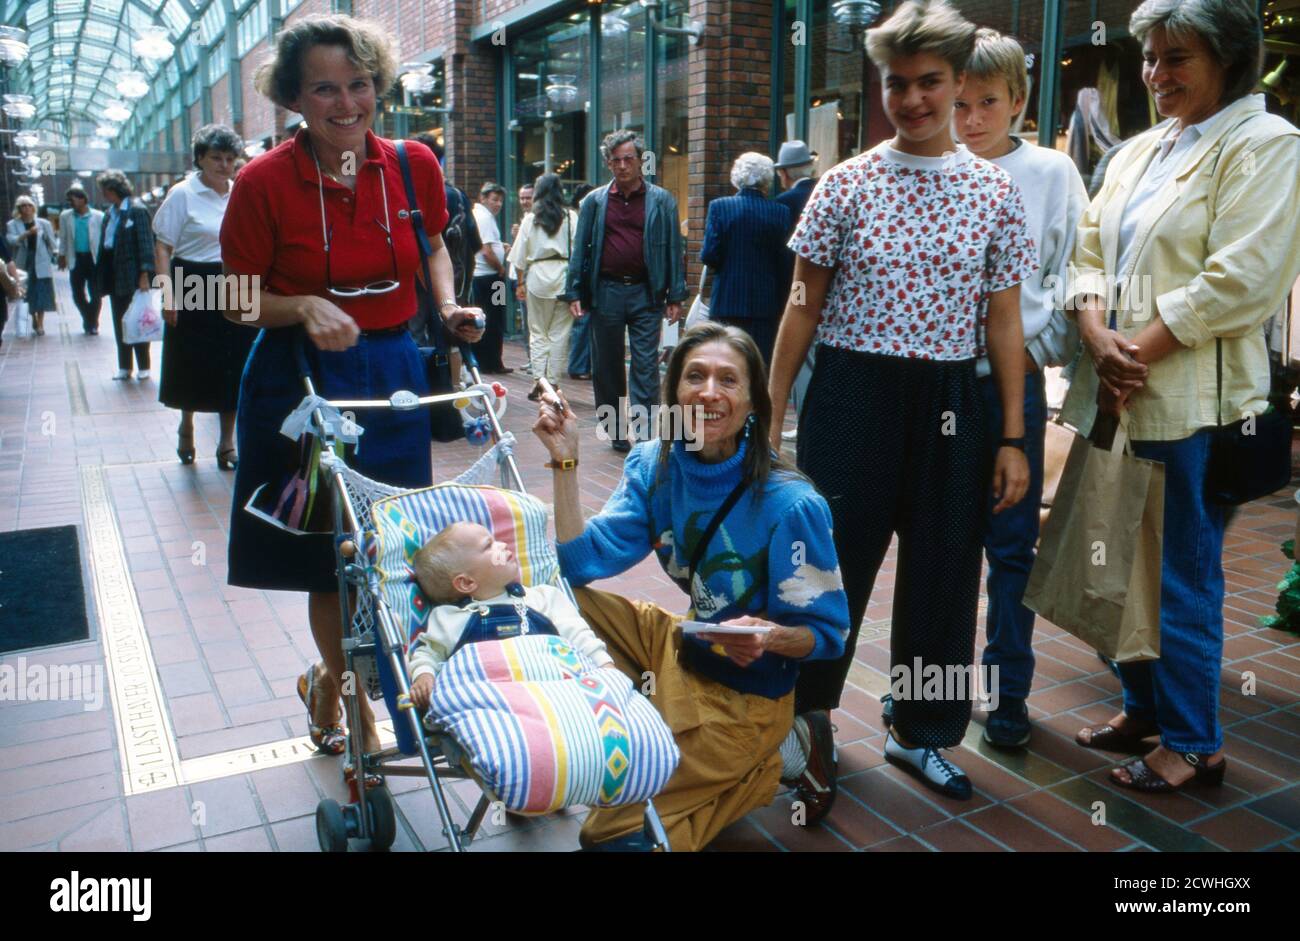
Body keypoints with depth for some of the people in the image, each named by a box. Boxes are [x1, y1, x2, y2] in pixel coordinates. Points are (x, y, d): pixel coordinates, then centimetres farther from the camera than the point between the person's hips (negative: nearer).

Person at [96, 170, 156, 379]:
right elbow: (105, 244, 13)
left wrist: (145, 274, -20)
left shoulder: (137, 210, -10)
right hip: (114, 275, 7)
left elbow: (146, 243, -14)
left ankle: (143, 367, 11)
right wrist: (102, 275, 8)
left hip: (133, 275, -7)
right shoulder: (110, 213, 12)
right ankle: (124, 367, 17)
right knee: (119, 323, 10)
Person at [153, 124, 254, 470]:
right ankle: (186, 426, 32)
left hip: (236, 290, 3)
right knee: (192, 365, 7)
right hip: (194, 288, -3)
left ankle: (227, 442, 14)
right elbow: (162, 246, -6)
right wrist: (169, 294, -15)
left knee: (233, 366, 4)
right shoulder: (183, 194, -3)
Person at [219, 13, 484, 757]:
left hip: (392, 373, 3)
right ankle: (344, 687, 33)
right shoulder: (266, 181, -12)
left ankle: (333, 681, 35)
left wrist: (448, 305, -3)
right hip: (303, 379, -3)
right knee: (330, 559, 6)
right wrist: (305, 308, -23)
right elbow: (237, 302, -6)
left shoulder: (414, 166, -3)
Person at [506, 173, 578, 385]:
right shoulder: (570, 217, -2)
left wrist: (521, 281, 16)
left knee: (538, 332, 9)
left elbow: (519, 256, 5)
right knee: (559, 334, 5)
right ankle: (552, 382, 6)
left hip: (537, 276, 1)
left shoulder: (530, 219, 3)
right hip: (564, 276, -1)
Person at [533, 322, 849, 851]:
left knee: (613, 834, -7)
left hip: (746, 688, -5)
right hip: (683, 643, 6)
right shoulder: (653, 466, -7)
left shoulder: (791, 504, -24)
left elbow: (828, 633, -16)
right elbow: (583, 563, -12)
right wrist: (565, 461, -19)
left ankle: (782, 754, 7)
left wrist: (770, 637, -37)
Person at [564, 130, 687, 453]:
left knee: (646, 366, -5)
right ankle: (615, 431, 21)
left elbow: (673, 248, 4)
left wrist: (675, 296, -2)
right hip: (605, 291, 2)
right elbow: (580, 249, 9)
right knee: (606, 366, 8)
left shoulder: (661, 201, 5)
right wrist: (574, 292, 1)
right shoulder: (595, 201, 9)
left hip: (646, 292, -2)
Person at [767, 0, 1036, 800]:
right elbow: (804, 307, 2)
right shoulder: (846, 184, 0)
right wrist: (770, 415, 0)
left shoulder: (995, 192, 3)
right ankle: (804, 711, 29)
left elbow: (1004, 324, 4)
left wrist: (1013, 440, 1)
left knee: (943, 570, 10)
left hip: (948, 404, 2)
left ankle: (921, 733, 30)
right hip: (851, 395, -1)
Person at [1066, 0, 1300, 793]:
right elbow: (1091, 254, 12)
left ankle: (1194, 743, 16)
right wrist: (1100, 339, -6)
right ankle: (1144, 708, 30)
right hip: (1120, 395, 7)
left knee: (1183, 576, 1)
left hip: (1193, 400, -6)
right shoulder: (1138, 153, 17)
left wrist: (1140, 353, -14)